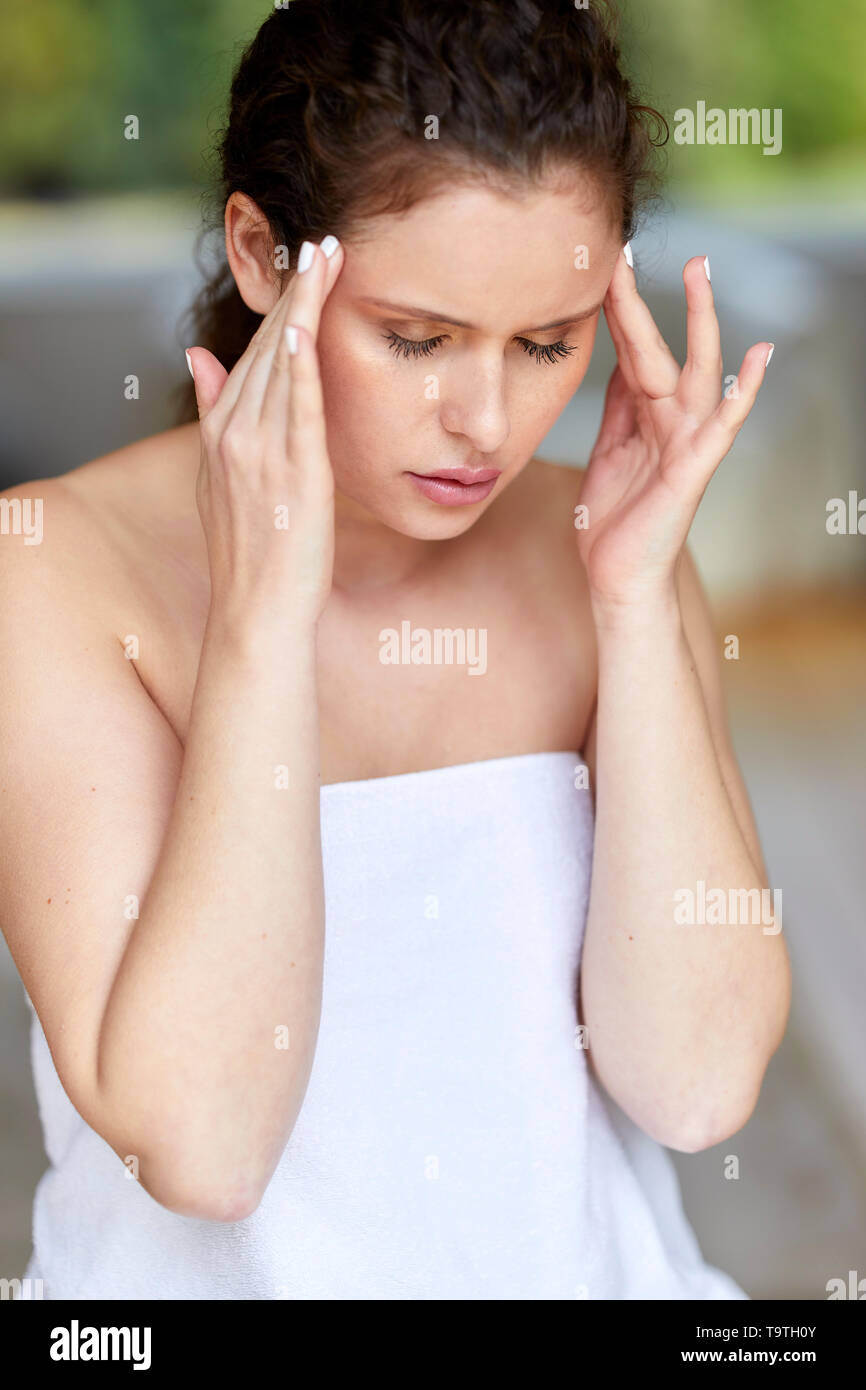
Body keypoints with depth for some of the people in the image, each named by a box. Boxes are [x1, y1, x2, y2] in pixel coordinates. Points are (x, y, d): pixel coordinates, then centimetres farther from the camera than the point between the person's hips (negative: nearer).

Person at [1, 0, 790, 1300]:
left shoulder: (597, 554, 1)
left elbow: (695, 1087, -8)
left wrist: (637, 601, -12)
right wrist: (261, 616, -20)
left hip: (589, 1267, 2)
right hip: (217, 1282, -2)